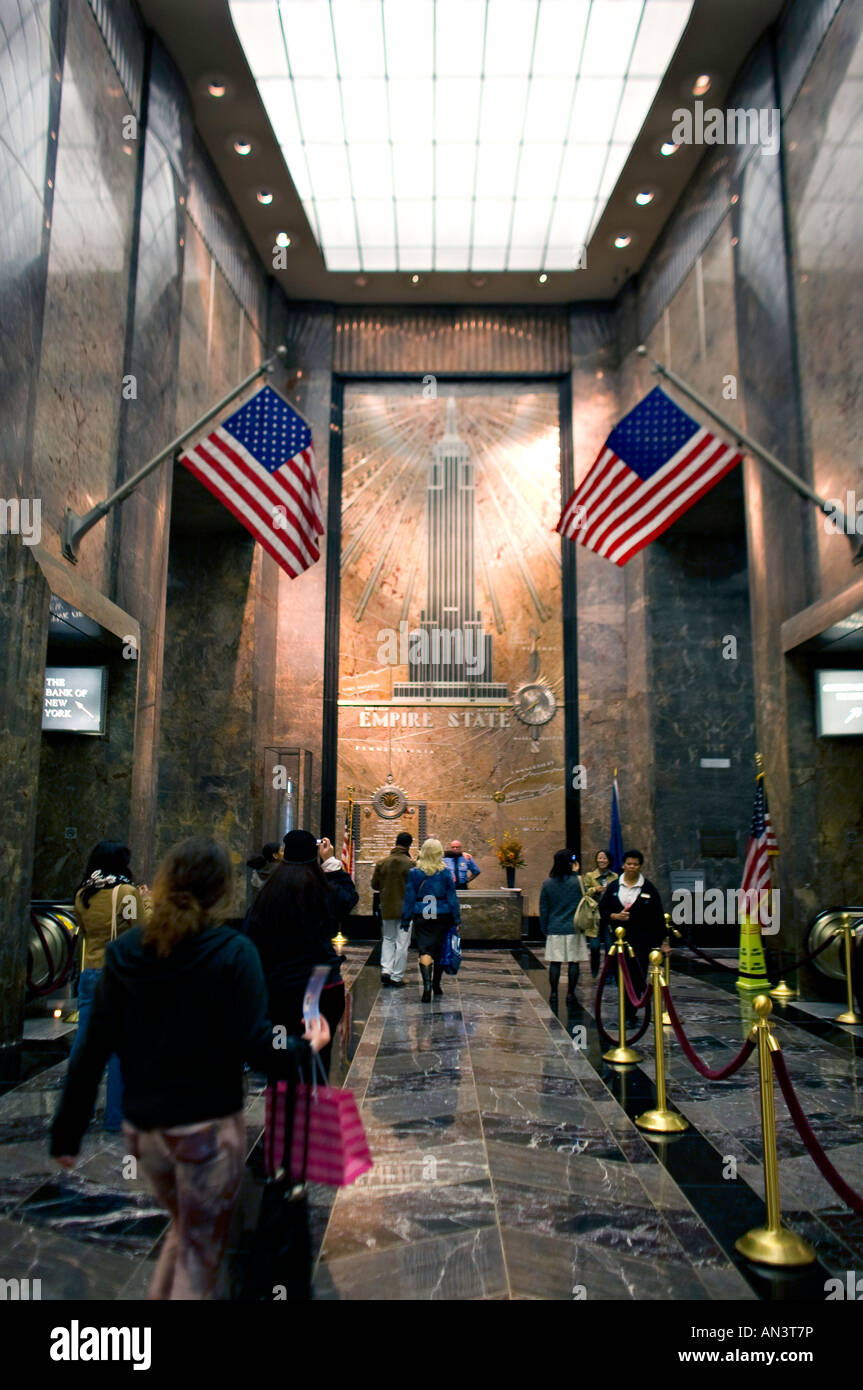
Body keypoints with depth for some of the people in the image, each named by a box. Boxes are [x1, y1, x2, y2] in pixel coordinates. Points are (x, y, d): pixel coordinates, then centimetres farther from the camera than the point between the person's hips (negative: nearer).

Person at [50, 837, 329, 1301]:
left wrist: (67, 1130, 6)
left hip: (141, 1128, 5)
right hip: (207, 1128, -5)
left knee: (184, 1229, 29)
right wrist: (305, 1046, 1)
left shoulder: (124, 953, -3)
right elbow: (253, 1043, -18)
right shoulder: (232, 953, -16)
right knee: (198, 1259, 13)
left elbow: (92, 1049, -2)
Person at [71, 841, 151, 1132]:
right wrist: (147, 903, 3)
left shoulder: (82, 894, 4)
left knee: (83, 1043, 13)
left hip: (90, 974, 5)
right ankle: (116, 1117, 8)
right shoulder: (127, 891, -12)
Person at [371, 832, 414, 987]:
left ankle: (386, 970, 5)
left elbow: (374, 885, 3)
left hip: (387, 908, 3)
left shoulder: (381, 863, -3)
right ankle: (397, 977, 8)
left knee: (388, 939, 19)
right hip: (406, 909, -3)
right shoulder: (411, 864, -14)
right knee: (402, 943, 6)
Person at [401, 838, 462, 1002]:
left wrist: (406, 920, 7)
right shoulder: (445, 872, -3)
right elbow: (452, 897, 0)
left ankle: (427, 987, -19)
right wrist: (457, 919, 7)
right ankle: (436, 985, 27)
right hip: (442, 916, 1)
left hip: (422, 916, -1)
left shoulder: (414, 873, -3)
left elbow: (409, 898, 1)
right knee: (440, 950, 15)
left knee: (425, 951, -4)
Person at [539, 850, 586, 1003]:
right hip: (574, 929, -1)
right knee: (573, 962, 7)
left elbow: (543, 909, 3)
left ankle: (553, 993, 9)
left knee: (554, 962, 7)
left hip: (554, 929, 2)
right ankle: (570, 993, 10)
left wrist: (544, 929, 14)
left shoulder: (547, 884, -1)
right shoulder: (577, 882, -8)